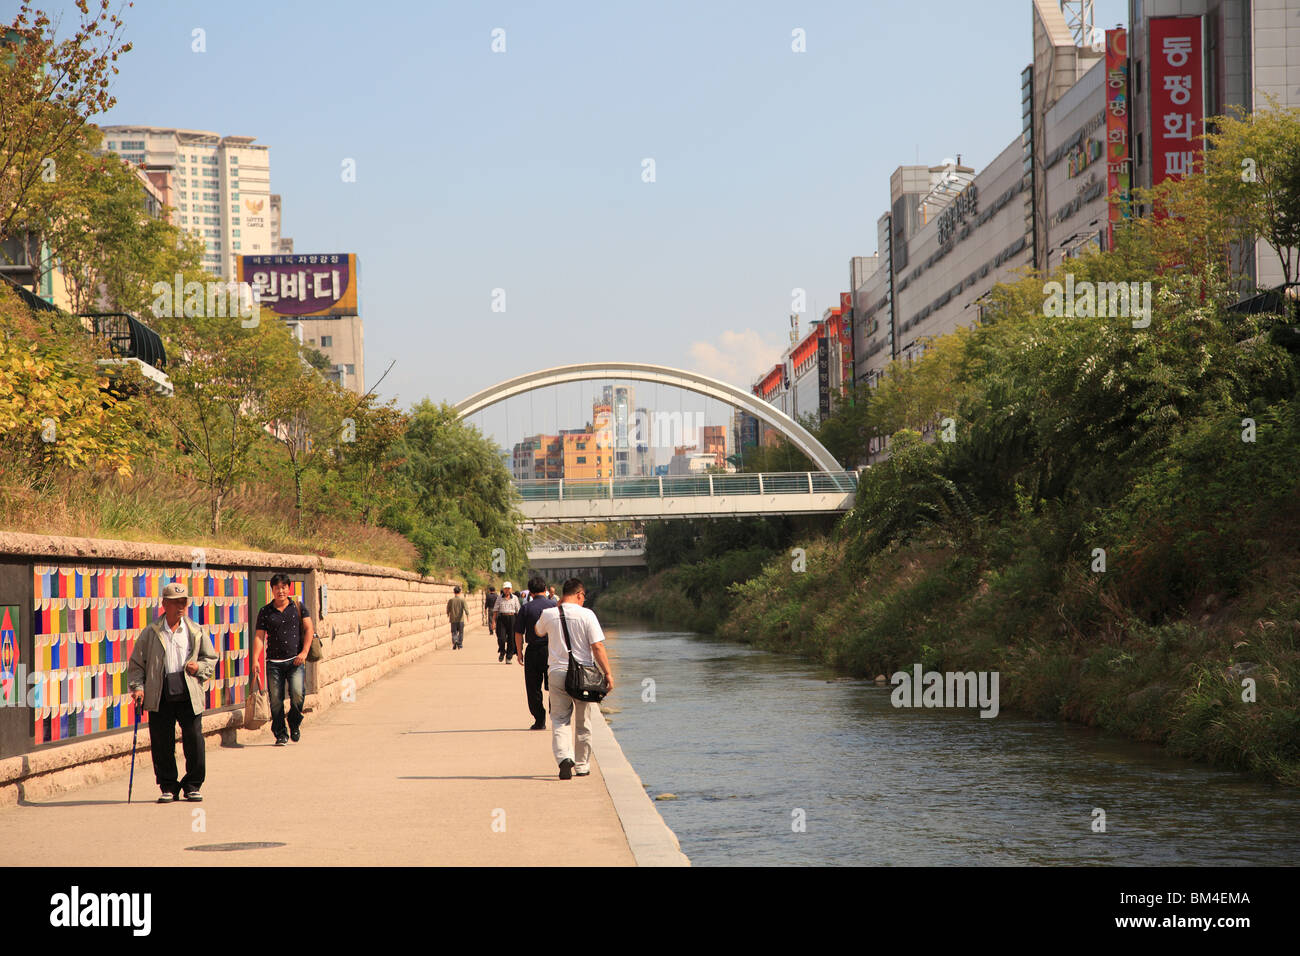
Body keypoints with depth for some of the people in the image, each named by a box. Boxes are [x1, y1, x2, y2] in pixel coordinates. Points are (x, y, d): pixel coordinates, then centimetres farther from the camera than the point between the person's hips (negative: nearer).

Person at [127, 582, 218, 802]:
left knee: (194, 741, -2)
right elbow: (136, 664, 7)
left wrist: (199, 667, -2)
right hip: (160, 696, -1)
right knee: (161, 744, 2)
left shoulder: (196, 631, 9)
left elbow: (211, 658, 18)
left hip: (189, 694, 1)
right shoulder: (150, 632, 4)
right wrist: (137, 687, -6)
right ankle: (168, 787, 14)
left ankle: (192, 786, 13)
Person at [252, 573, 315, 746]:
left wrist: (304, 651, -6)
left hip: (295, 661, -1)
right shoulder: (265, 612, 7)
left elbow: (309, 629, 6)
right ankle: (280, 734, 11)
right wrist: (255, 659, -9)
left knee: (297, 693, -17)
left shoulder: (298, 607, 8)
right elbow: (259, 637, 3)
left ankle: (294, 725, 8)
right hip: (274, 662, 1)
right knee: (276, 700, -2)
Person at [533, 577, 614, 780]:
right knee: (582, 722, 13)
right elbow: (597, 647, -12)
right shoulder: (586, 614, -9)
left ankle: (564, 757, -20)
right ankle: (582, 765, 21)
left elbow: (538, 631, 23)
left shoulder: (548, 614, -1)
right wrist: (608, 673, -7)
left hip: (556, 672, 1)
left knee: (560, 719, 4)